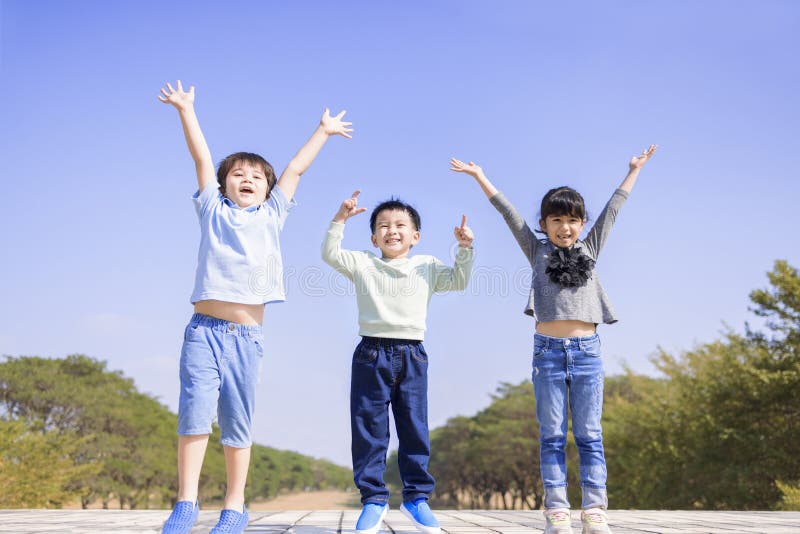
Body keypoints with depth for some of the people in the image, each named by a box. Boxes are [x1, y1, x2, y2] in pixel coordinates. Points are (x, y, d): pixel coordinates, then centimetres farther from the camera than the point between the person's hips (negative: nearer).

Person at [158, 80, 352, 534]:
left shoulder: (271, 216, 16)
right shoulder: (213, 210, 14)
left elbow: (296, 169, 22)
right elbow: (202, 157, 13)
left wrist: (323, 131, 31)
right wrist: (186, 109, 17)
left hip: (248, 335, 1)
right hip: (205, 329, -1)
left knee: (238, 423, 3)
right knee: (195, 410, -12)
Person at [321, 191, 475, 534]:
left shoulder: (427, 267, 12)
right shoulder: (363, 264, 7)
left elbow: (458, 281, 8)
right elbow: (330, 254, -2)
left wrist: (464, 249, -4)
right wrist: (339, 220, -13)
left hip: (411, 355, 1)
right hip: (371, 354, -1)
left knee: (415, 429, 4)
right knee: (368, 430, 0)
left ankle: (416, 496, 14)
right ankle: (373, 499, 8)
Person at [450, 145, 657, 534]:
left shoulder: (589, 249, 14)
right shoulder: (537, 250, 11)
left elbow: (613, 208, 20)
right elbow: (509, 213, 10)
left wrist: (634, 170, 26)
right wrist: (479, 177, 11)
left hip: (587, 351, 1)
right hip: (548, 351, -1)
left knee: (589, 435, 2)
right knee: (552, 436, 2)